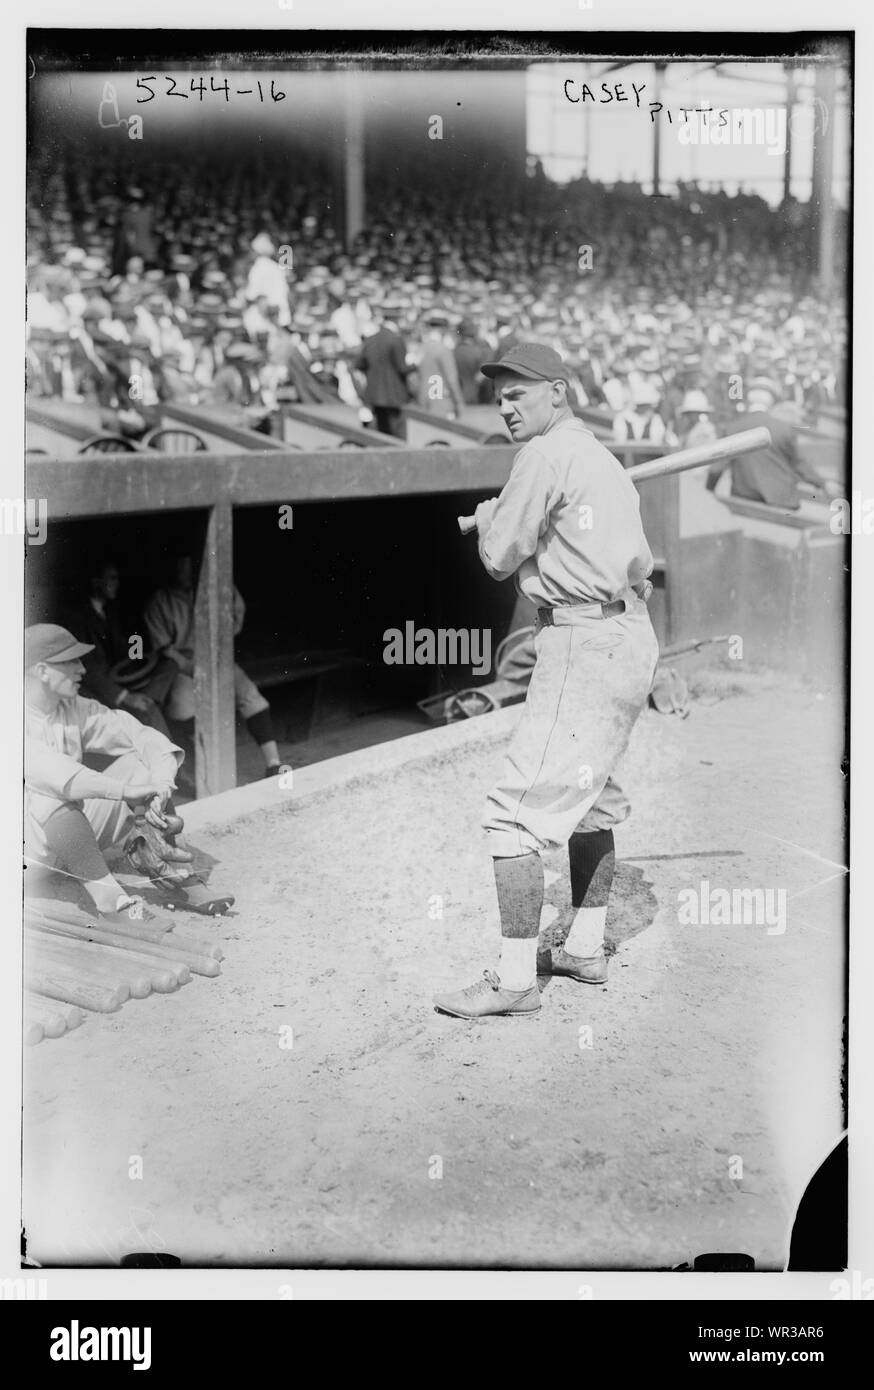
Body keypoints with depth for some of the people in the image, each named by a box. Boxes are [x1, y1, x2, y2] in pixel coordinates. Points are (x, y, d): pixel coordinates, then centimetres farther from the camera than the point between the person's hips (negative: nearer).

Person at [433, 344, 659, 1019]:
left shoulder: (547, 455, -10)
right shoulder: (604, 458, 19)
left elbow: (499, 557, -8)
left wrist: (489, 514, 12)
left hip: (587, 645, -11)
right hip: (633, 638, 11)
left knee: (518, 807, -10)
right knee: (588, 793, 23)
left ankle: (515, 979, -8)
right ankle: (587, 948, 32)